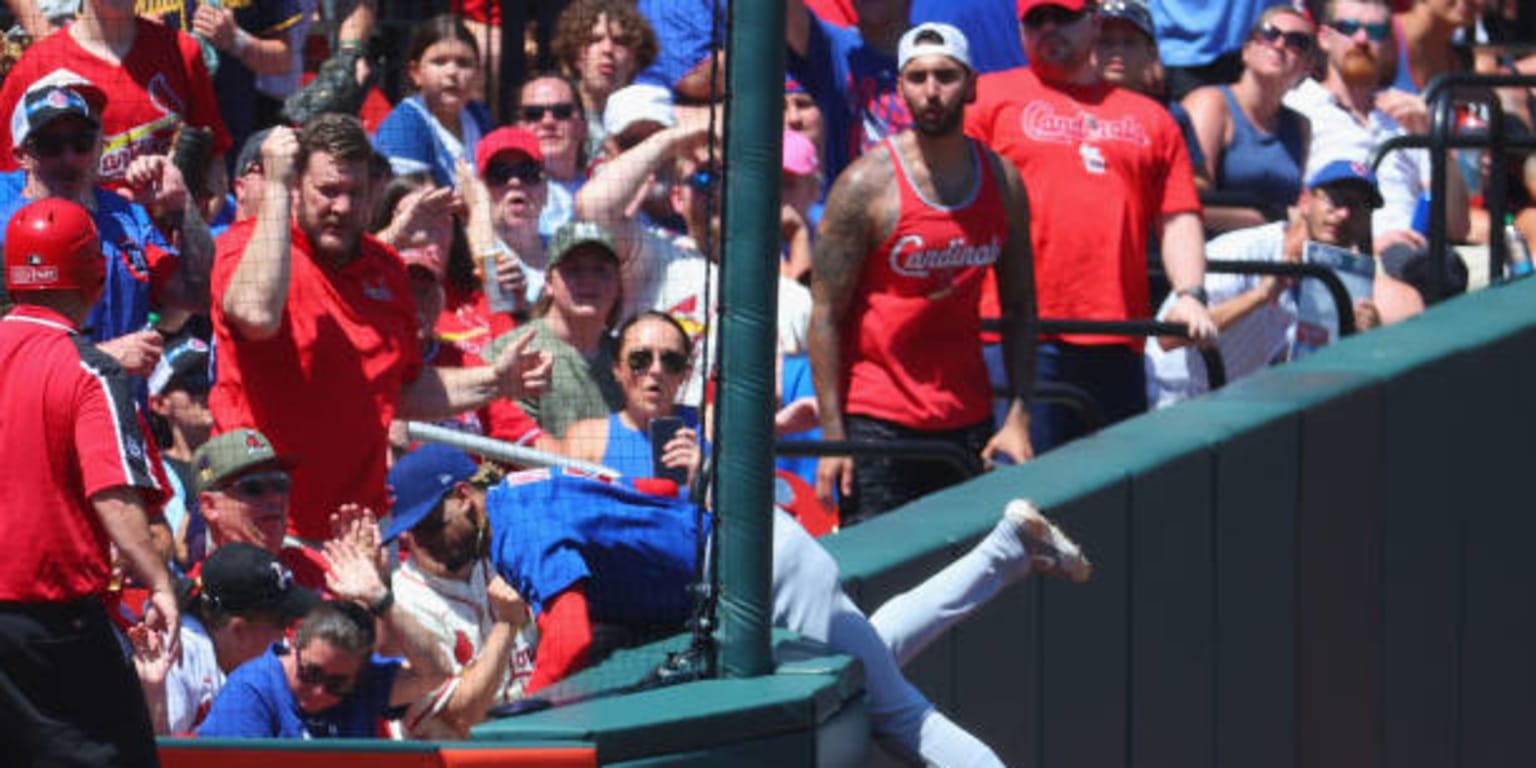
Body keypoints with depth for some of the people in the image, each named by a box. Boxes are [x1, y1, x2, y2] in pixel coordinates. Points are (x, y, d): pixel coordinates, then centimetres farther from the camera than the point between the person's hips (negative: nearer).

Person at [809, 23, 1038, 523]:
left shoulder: (1002, 181, 6)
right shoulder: (866, 183, -8)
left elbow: (1020, 309, 12)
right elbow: (825, 313, -7)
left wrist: (1019, 419, 2)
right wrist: (833, 435, -12)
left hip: (968, 424, 4)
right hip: (877, 421, -4)